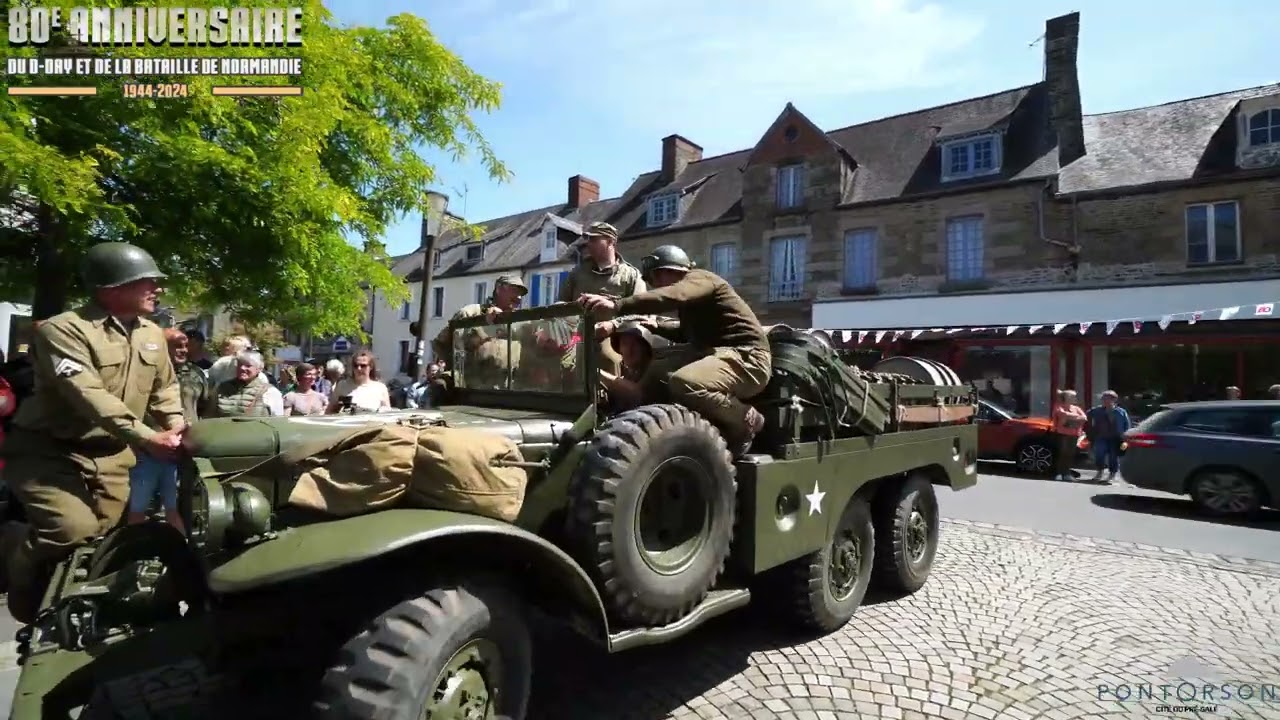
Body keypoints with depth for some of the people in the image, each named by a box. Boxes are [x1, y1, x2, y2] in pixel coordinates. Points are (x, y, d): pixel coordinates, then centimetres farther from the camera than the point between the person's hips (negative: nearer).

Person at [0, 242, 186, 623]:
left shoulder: (152, 334, 6)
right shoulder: (63, 330, -18)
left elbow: (165, 387, 15)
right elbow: (89, 395, -30)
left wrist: (175, 425, -4)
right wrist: (145, 438, -39)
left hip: (111, 455, 7)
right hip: (49, 451, -6)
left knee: (107, 536, 8)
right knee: (74, 529, -19)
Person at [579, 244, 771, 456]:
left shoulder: (699, 278, -10)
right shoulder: (688, 288, 21)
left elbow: (670, 297, -33)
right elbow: (687, 333, 35)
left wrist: (616, 306, -43)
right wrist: (655, 326, 23)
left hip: (746, 357, -11)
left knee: (683, 383, -35)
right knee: (653, 374, 9)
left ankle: (746, 420, -10)